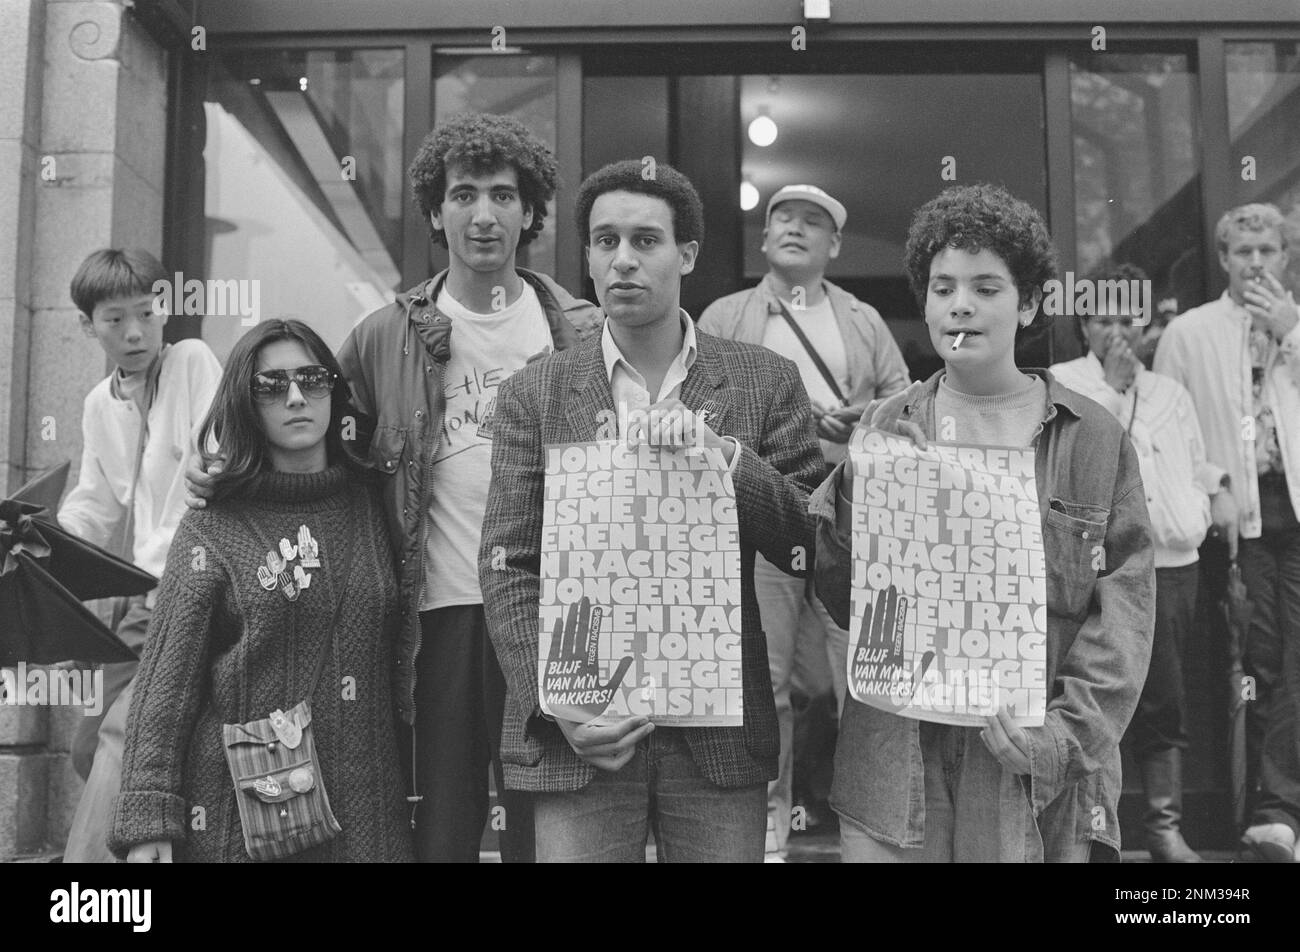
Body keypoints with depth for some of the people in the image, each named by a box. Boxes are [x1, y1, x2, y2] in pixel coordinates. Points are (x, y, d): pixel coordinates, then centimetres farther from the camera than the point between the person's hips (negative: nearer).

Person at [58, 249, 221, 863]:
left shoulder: (193, 362, -5)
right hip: (135, 595, 8)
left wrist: (170, 562, -20)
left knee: (125, 730, -17)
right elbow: (94, 506, 17)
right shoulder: (98, 404, 14)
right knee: (90, 747, 12)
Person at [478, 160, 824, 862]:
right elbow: (507, 571, 1)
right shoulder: (534, 394, 3)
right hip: (578, 734, 0)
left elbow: (814, 547, -1)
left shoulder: (765, 381, 3)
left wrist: (725, 455, -15)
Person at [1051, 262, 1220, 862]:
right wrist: (1112, 386, -9)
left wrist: (1194, 520, 7)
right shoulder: (1059, 384, 3)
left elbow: (1199, 474, 23)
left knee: (1163, 701, 6)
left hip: (1166, 565, 4)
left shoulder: (1171, 394, 16)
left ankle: (1165, 827, 15)